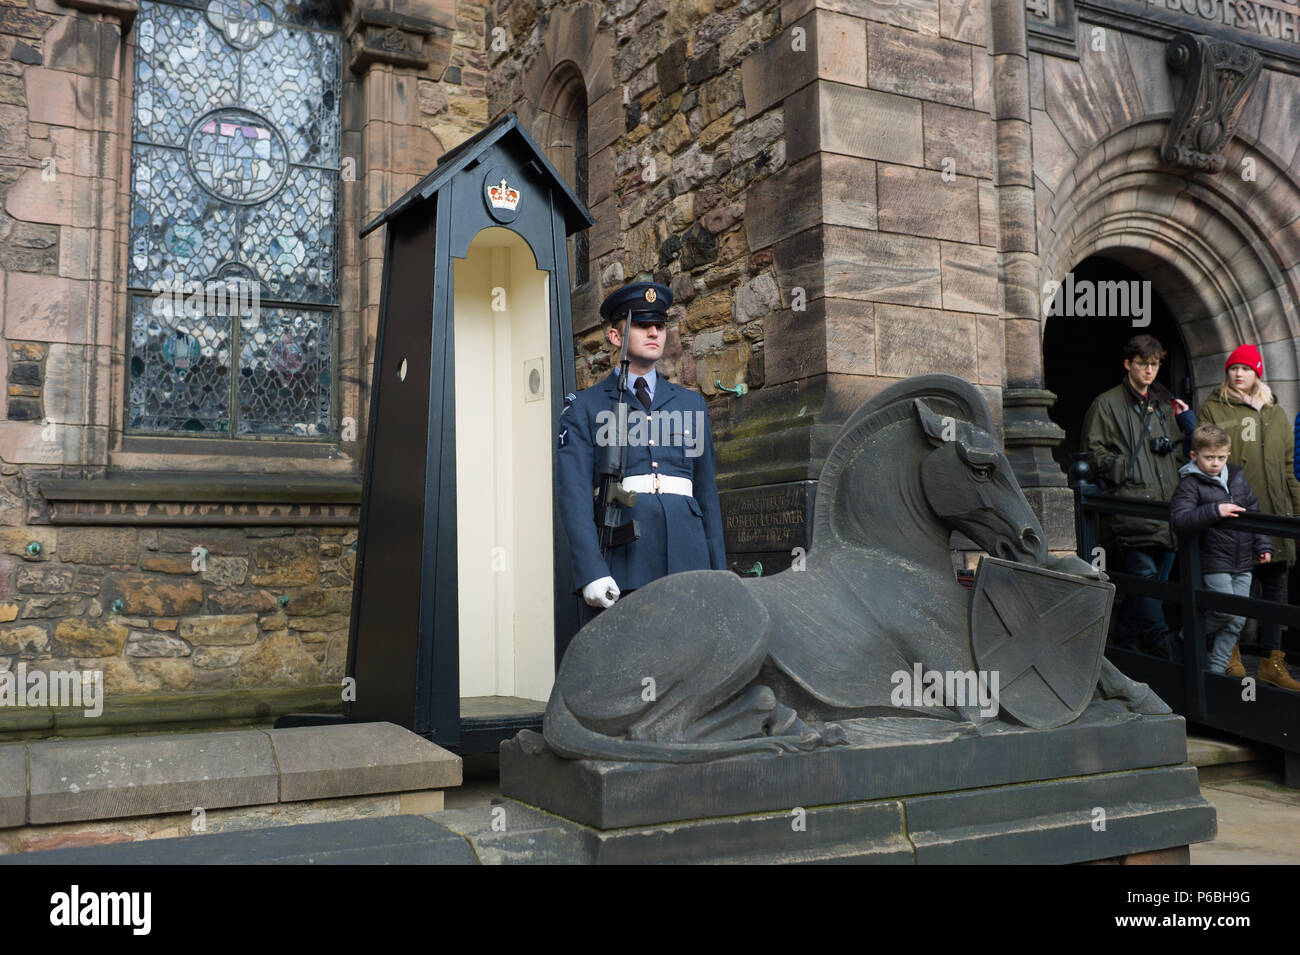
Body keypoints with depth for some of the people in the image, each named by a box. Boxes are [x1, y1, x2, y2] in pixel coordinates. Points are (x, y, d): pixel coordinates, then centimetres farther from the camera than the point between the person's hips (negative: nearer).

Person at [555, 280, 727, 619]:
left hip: (687, 562, 3)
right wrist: (591, 574, -16)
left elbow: (707, 492, 17)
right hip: (619, 568, -3)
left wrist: (719, 573, 11)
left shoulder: (691, 404, 18)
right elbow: (574, 496, -3)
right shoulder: (583, 408, 7)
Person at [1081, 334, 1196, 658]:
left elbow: (1183, 452, 29)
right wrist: (1128, 468, -12)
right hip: (1133, 505, -6)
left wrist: (1189, 424, 11)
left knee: (1158, 577, 7)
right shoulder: (1107, 403, 4)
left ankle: (1124, 640, 17)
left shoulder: (1166, 404, 22)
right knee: (1144, 575, -11)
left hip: (1167, 506, 6)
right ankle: (1160, 646, -8)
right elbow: (1094, 451, -1)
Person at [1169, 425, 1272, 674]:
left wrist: (1262, 544, 14)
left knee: (1238, 620, 7)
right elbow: (1179, 521, -22)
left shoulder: (1237, 476, 9)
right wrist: (1215, 511, -29)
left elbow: (1253, 509, 19)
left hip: (1242, 562, 6)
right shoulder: (1190, 484, -10)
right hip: (1214, 562, -6)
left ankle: (1217, 668, 19)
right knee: (1227, 614, -12)